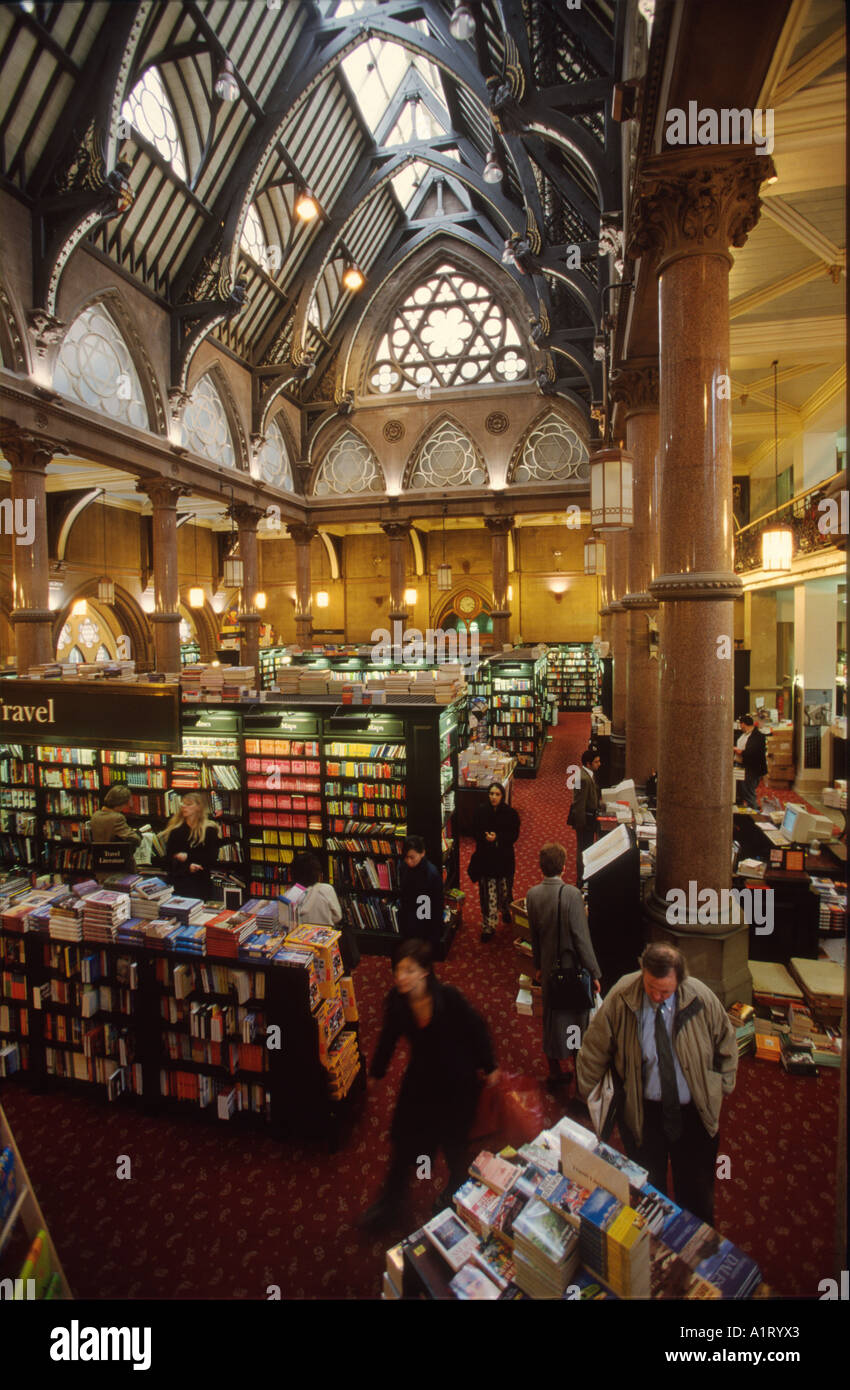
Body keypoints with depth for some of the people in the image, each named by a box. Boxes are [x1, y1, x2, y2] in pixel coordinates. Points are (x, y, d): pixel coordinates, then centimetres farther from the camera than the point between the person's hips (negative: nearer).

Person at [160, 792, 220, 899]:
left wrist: (188, 857, -8)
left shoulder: (209, 830, 2)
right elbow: (169, 858, 2)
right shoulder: (175, 831, 10)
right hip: (177, 881, 2)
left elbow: (212, 858, -3)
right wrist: (187, 867, -14)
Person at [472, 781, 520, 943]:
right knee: (488, 894, 1)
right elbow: (476, 834, 1)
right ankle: (488, 927, 10)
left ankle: (506, 911, 45)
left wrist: (497, 838, -22)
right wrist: (486, 837, -20)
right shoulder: (482, 812, -3)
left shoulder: (510, 813, -7)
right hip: (485, 858, 0)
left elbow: (514, 836, -8)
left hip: (505, 858, 0)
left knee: (505, 890, 14)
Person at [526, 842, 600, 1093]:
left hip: (548, 966, 5)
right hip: (572, 967, -5)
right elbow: (581, 937, -19)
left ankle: (554, 1069, 32)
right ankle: (574, 1061, 29)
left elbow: (533, 934, 5)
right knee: (576, 1015, 15)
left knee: (551, 1015, 18)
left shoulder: (532, 894, -6)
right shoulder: (571, 894, -22)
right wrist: (594, 973, -10)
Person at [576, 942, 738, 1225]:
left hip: (695, 1109, 1)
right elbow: (594, 1049, -9)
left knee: (697, 1189, 20)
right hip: (642, 1110, -1)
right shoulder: (621, 998, -22)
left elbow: (726, 1041, 2)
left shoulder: (701, 998, -19)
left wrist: (723, 1086, 6)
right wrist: (587, 1096, 0)